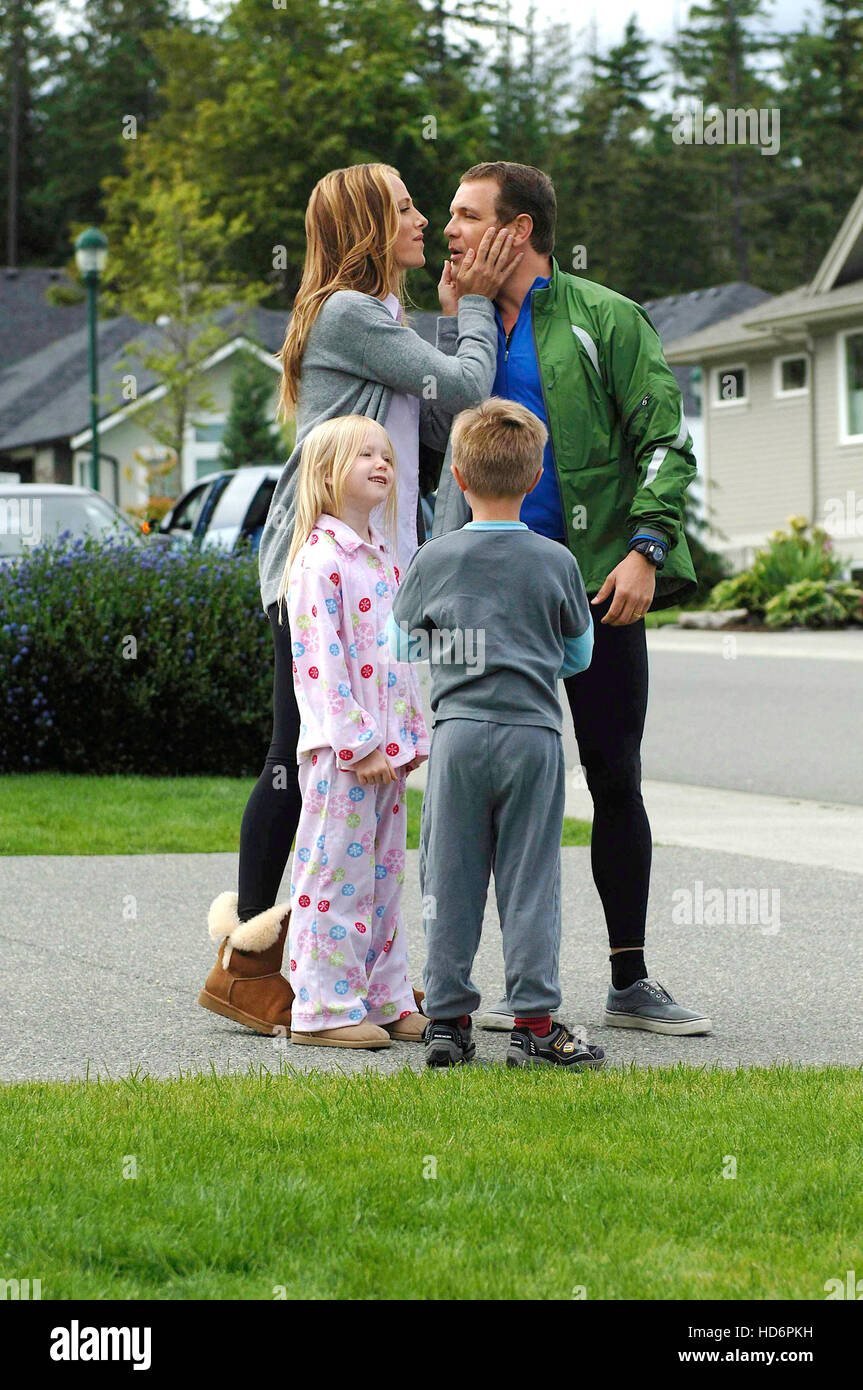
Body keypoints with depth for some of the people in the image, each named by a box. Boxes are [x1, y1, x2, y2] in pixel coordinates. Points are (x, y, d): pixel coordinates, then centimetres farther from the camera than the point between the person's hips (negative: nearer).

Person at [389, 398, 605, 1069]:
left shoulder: (433, 560, 1)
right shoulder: (556, 562, 1)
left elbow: (403, 647, 13)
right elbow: (580, 653, 13)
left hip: (458, 732, 1)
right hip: (534, 734, 0)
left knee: (451, 880, 6)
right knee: (530, 881, 3)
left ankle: (448, 1019, 8)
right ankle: (534, 1023, 2)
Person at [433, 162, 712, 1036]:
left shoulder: (604, 319, 0)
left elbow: (665, 441, -4)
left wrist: (646, 547, -16)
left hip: (595, 580, -3)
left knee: (615, 781, 1)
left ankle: (631, 982, 10)